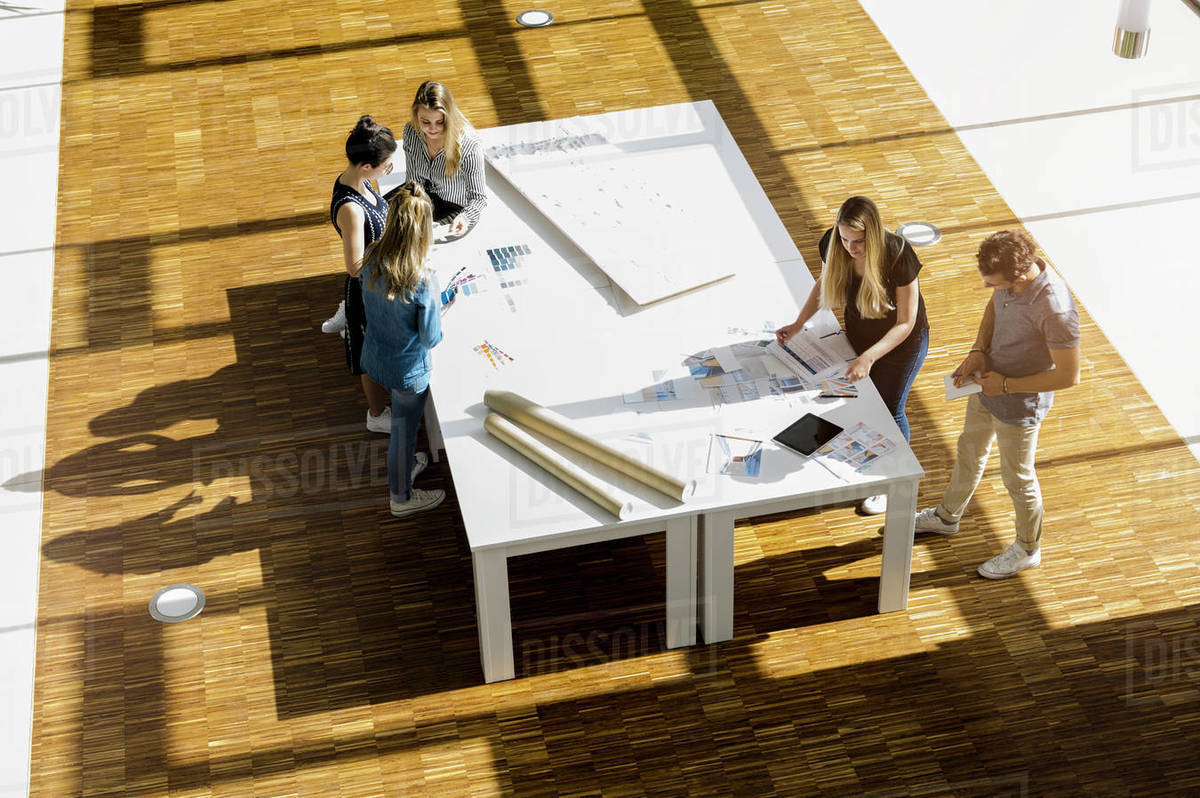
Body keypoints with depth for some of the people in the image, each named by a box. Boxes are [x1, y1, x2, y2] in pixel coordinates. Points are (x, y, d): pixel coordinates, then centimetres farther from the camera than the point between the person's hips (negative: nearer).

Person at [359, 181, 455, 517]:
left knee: (402, 417, 33)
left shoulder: (372, 259, -16)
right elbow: (430, 338, -23)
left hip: (375, 359, 6)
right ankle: (401, 497, 40)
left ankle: (406, 463, 58)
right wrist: (441, 302, -6)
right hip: (408, 369, -6)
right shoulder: (422, 281, -34)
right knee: (404, 427, 18)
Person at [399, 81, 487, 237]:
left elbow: (478, 197, -25)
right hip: (425, 195, 5)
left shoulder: (470, 145, -30)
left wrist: (464, 218, -46)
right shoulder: (411, 131, -17)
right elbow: (413, 180, -6)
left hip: (457, 209, -5)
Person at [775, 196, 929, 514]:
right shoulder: (833, 245, -23)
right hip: (859, 337, 4)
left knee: (890, 410, 10)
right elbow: (824, 282, 1)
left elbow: (906, 323, -28)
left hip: (901, 343, -4)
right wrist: (798, 323, -10)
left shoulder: (898, 255, -36)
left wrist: (867, 358, -36)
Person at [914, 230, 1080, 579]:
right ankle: (947, 516, 54)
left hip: (1019, 403, -8)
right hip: (987, 381, 8)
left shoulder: (1056, 310, -38)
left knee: (1017, 476, 14)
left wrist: (1007, 385, -22)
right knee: (970, 449, 28)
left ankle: (1028, 550, 40)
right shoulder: (1014, 268, -16)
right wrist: (978, 350, -8)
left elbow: (1068, 375, -28)